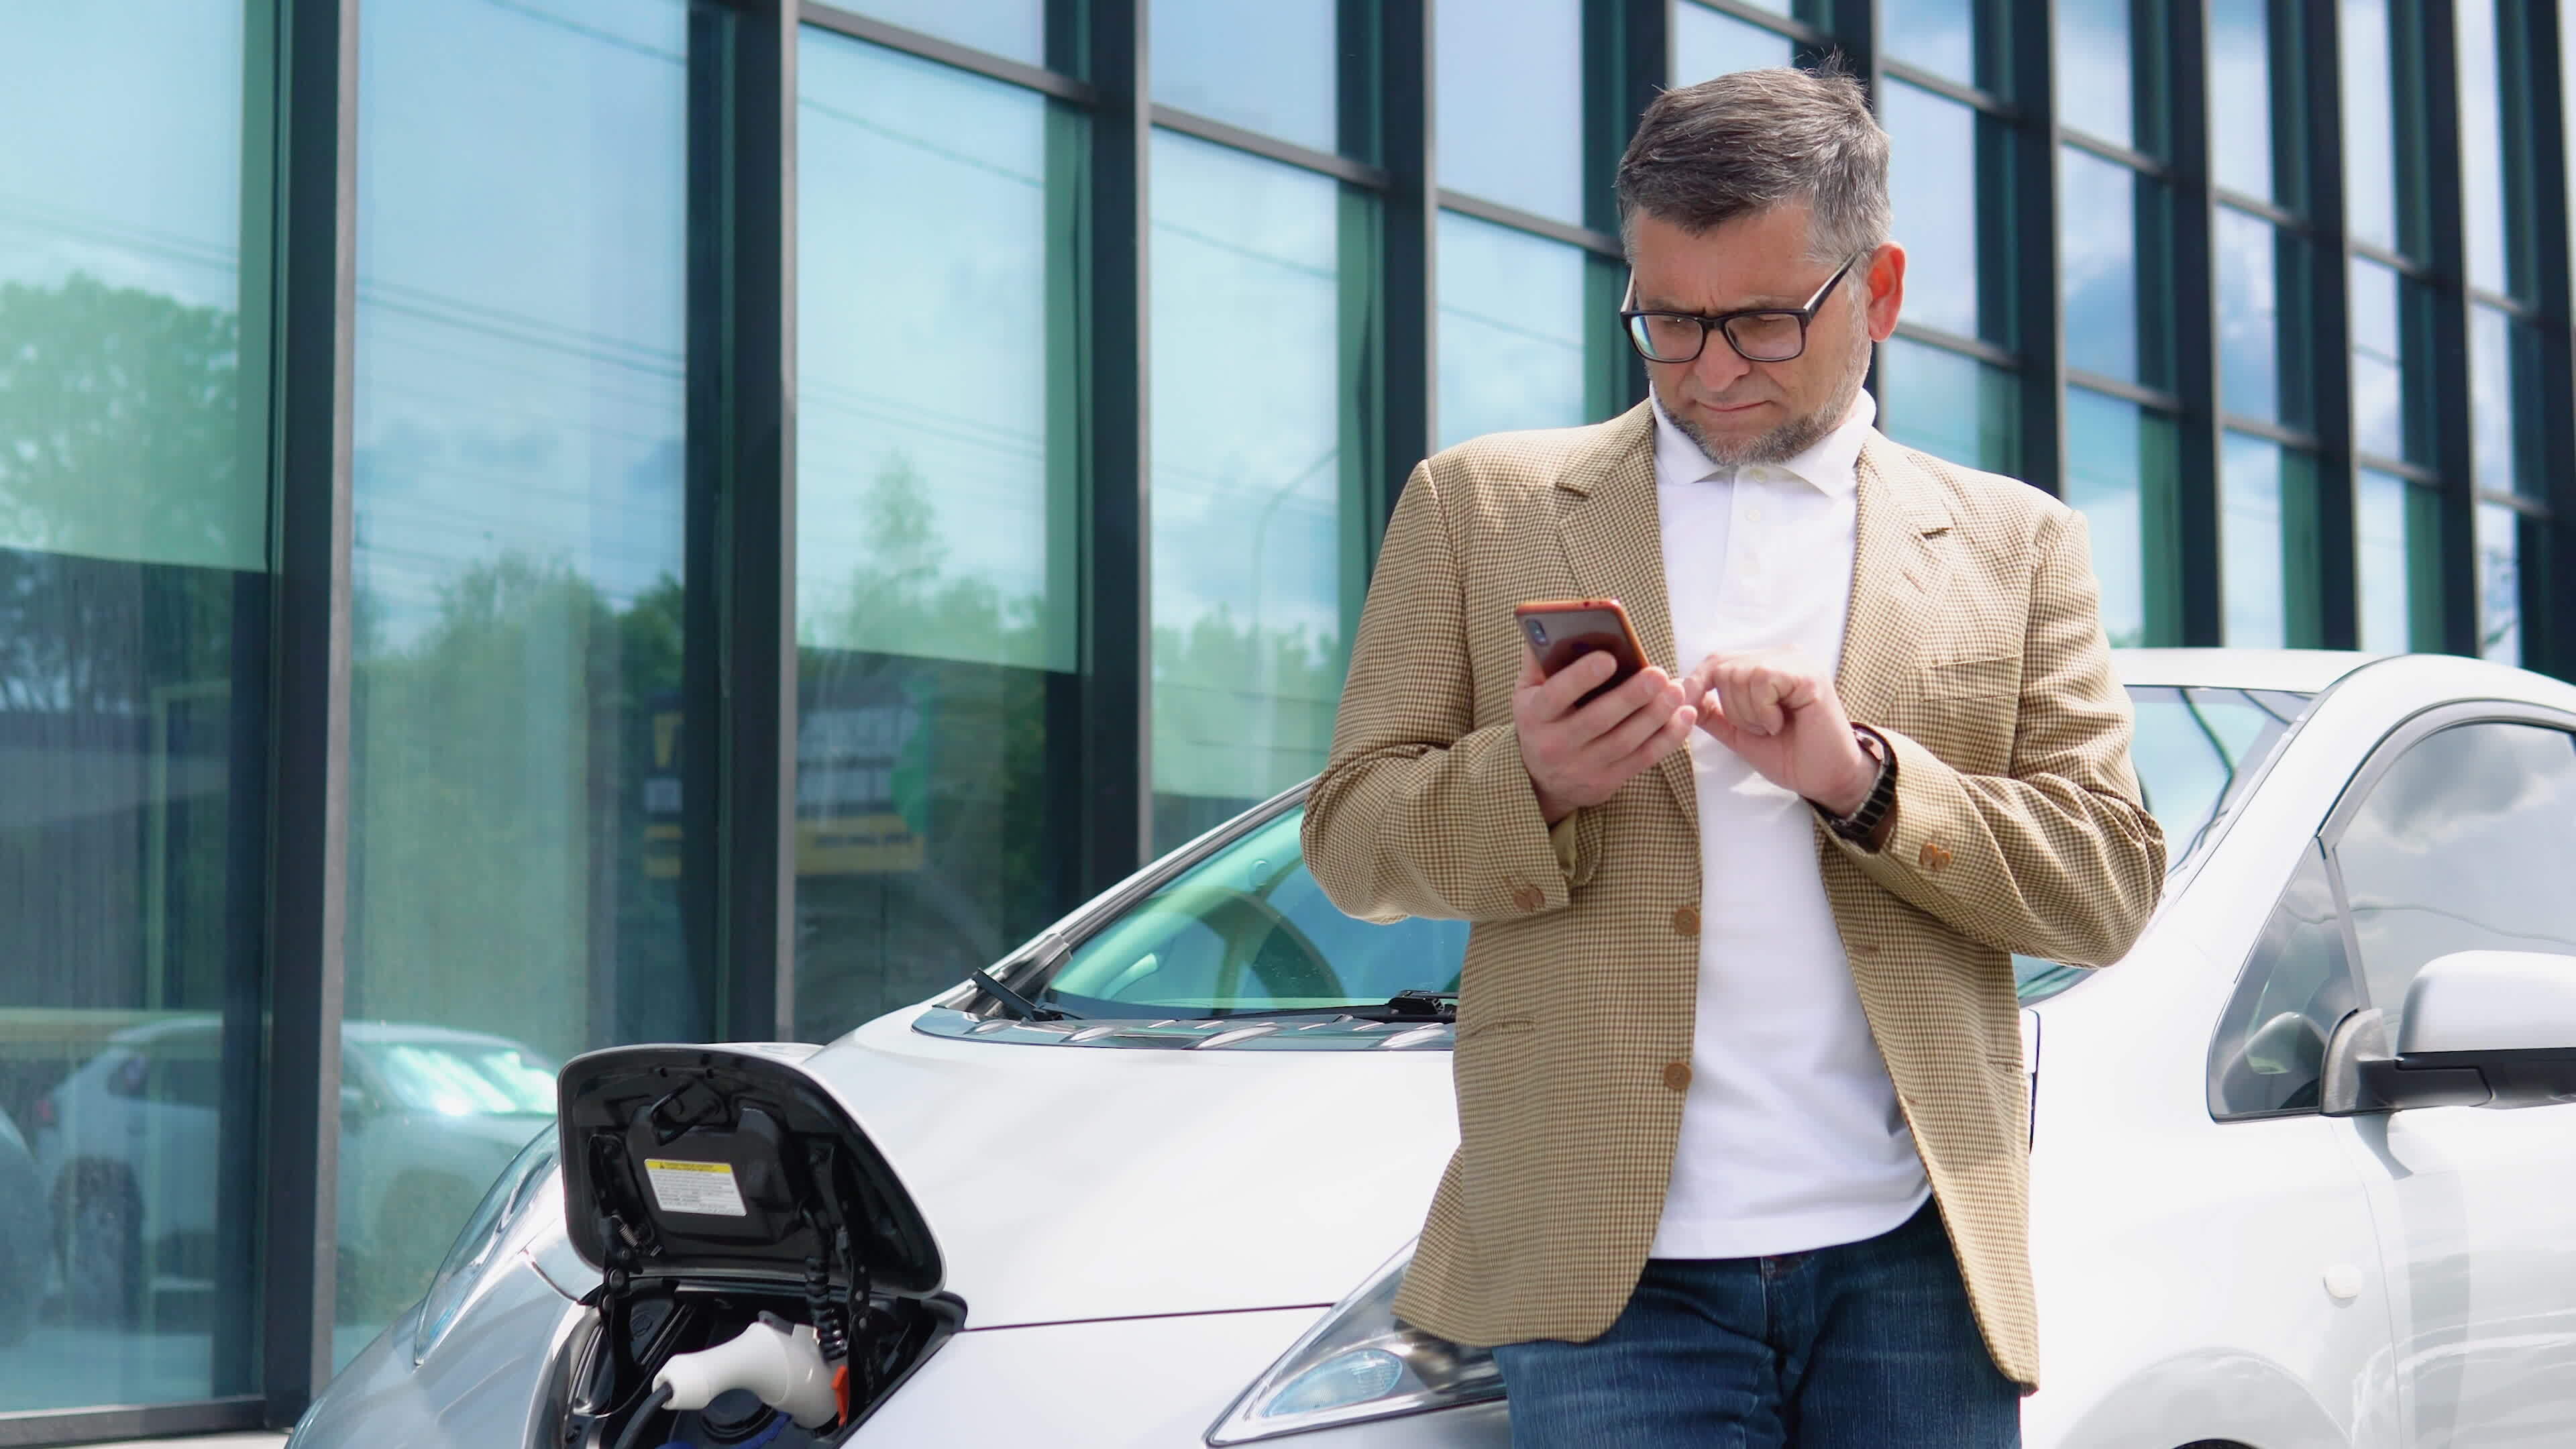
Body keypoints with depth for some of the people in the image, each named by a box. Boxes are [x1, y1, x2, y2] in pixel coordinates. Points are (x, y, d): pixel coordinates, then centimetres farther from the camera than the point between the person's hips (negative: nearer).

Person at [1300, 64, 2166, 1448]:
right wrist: (1531, 782, -14)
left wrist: (1863, 779, -11)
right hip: (1612, 1266, -1)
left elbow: (2110, 887, 6)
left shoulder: (2013, 543, 13)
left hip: (1913, 1264, 1)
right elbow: (1349, 837, 8)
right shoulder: (1478, 504, 11)